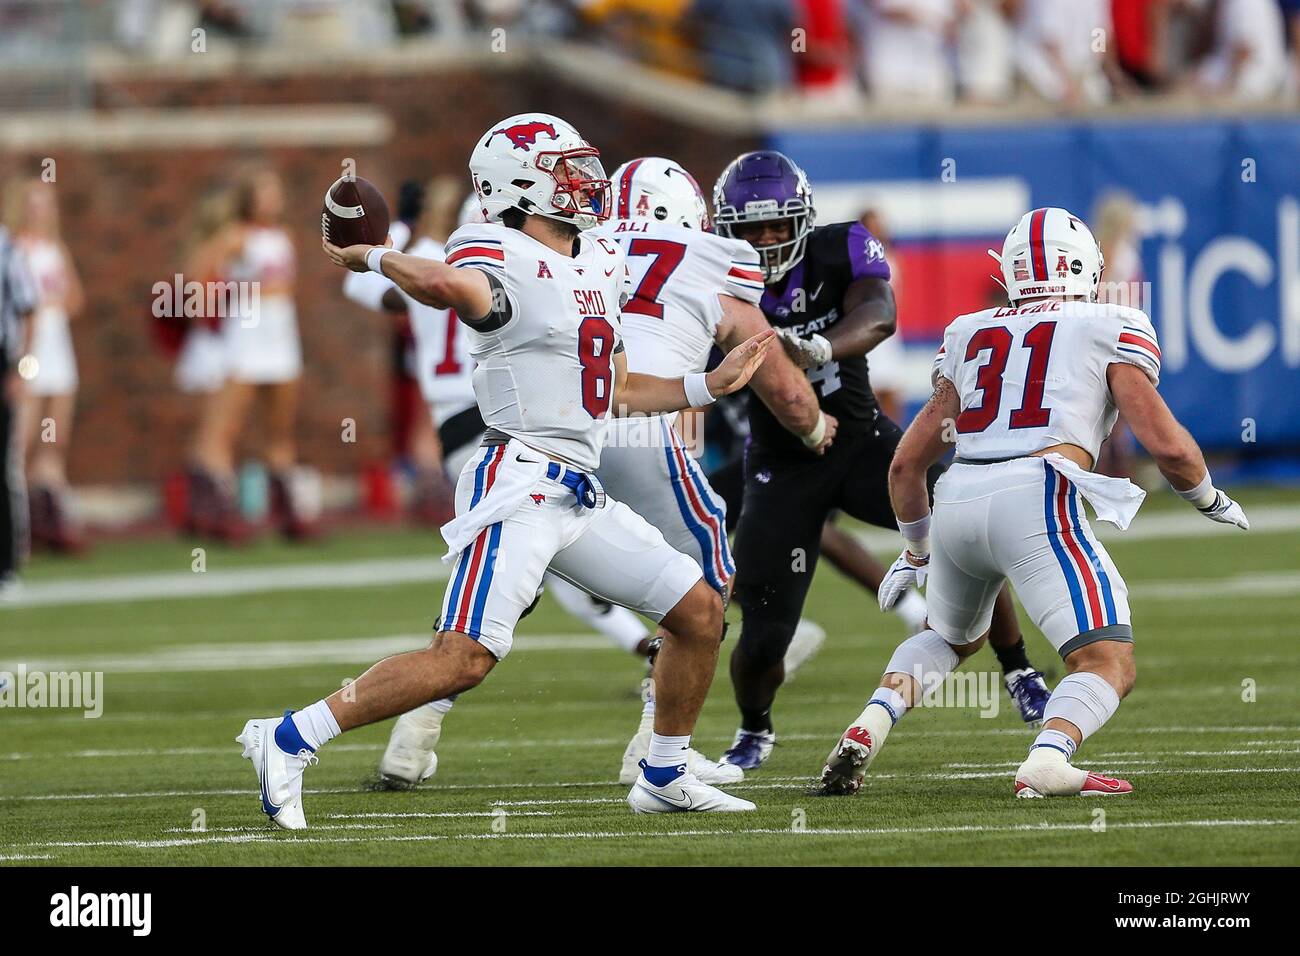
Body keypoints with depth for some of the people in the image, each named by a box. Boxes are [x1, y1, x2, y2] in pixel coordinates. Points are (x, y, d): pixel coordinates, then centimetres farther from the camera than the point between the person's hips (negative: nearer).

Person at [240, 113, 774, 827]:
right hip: (520, 479, -9)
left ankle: (665, 777, 24)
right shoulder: (504, 260, -11)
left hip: (583, 496, 9)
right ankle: (288, 741, -16)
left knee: (700, 612, 11)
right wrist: (374, 258, -21)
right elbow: (454, 286, -37)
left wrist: (714, 383, 22)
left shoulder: (600, 266, 17)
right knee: (466, 656, -20)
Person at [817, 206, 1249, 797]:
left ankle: (869, 726, 10)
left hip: (957, 503, 5)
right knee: (1109, 666, -3)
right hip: (1035, 502, -5)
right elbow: (1166, 444, 0)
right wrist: (1210, 500, 21)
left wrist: (916, 551, 42)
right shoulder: (1112, 328, 11)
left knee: (952, 637, 33)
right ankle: (1047, 761, -31)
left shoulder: (970, 334, 24)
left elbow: (907, 462, 26)